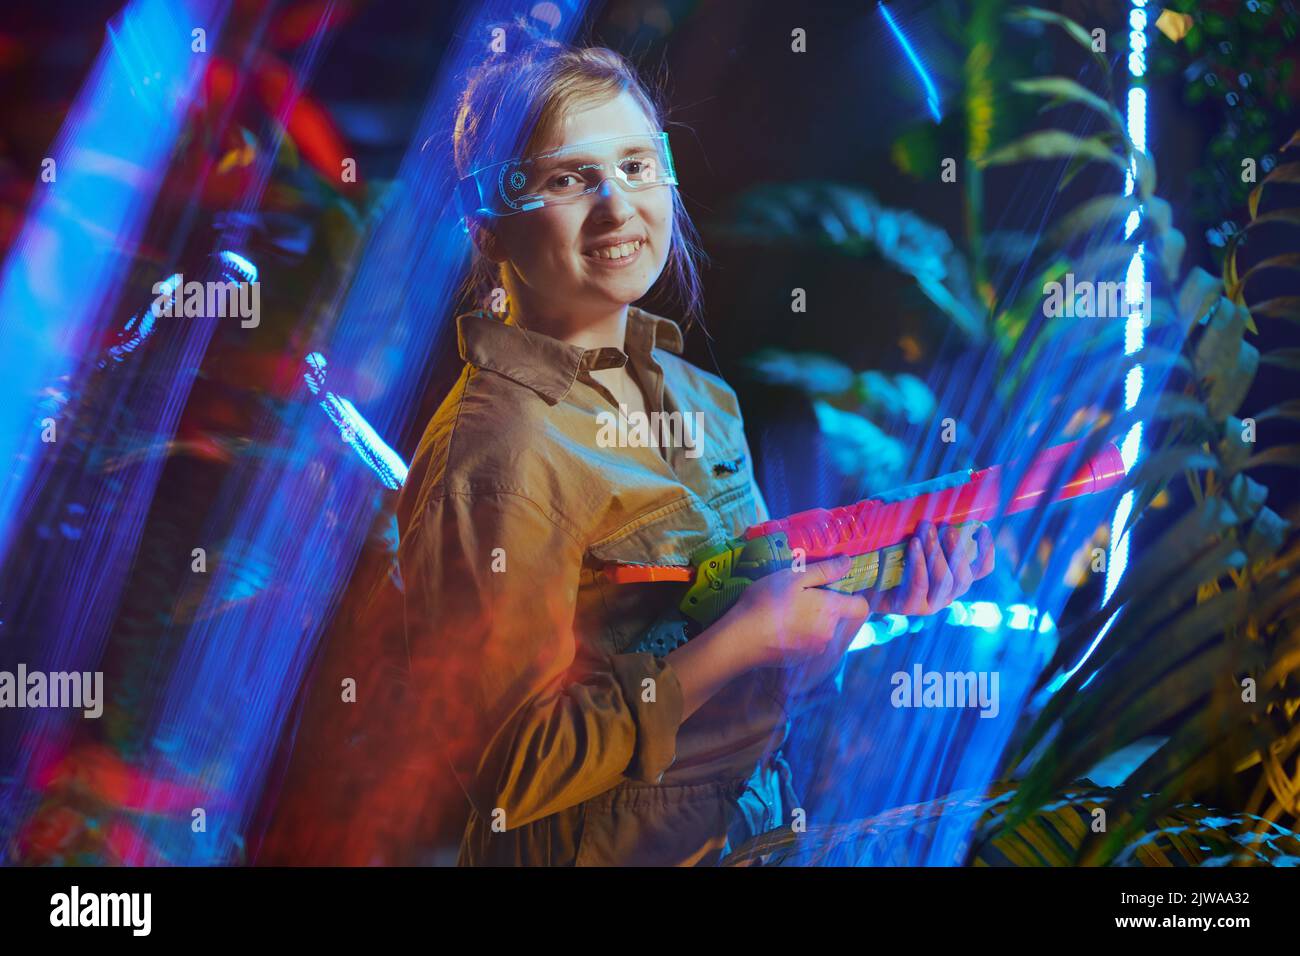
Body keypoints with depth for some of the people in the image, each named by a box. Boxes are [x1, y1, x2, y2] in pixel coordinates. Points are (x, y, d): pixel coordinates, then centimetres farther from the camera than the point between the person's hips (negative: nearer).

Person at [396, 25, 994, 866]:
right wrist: (744, 638, -17)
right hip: (620, 848, -7)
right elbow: (512, 771, -18)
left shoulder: (701, 396, 5)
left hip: (757, 815, 7)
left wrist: (874, 595, -3)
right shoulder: (497, 449, -17)